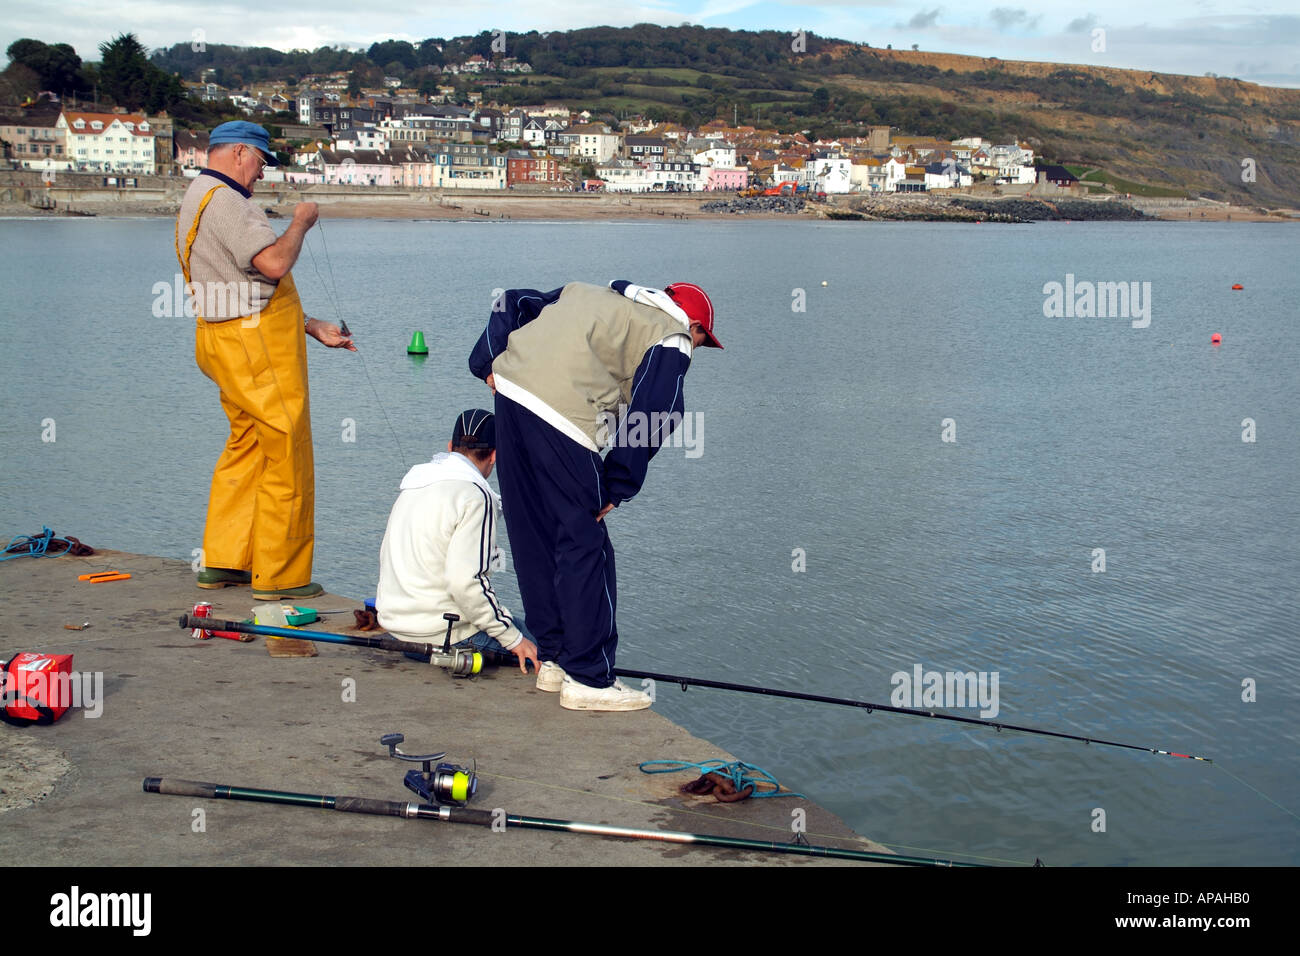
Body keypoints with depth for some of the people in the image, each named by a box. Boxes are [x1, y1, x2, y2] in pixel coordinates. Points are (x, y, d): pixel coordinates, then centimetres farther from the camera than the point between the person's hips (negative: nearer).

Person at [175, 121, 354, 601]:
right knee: (286, 457, -5)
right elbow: (274, 264, -26)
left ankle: (222, 561, 23)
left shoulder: (202, 198, 21)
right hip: (255, 345, -11)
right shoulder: (222, 199, -14)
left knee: (247, 447, 18)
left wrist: (313, 327, 22)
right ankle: (280, 576, 1)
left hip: (229, 340, 11)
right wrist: (301, 222, -7)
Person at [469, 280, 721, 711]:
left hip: (510, 386, 8)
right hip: (561, 418, -8)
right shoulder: (673, 339, 8)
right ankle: (588, 679, 4)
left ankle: (553, 659, 27)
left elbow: (512, 302, 27)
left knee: (533, 539, 16)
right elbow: (652, 417, -4)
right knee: (585, 547, 0)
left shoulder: (589, 293, 30)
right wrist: (617, 489, 0)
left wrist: (489, 363, 17)